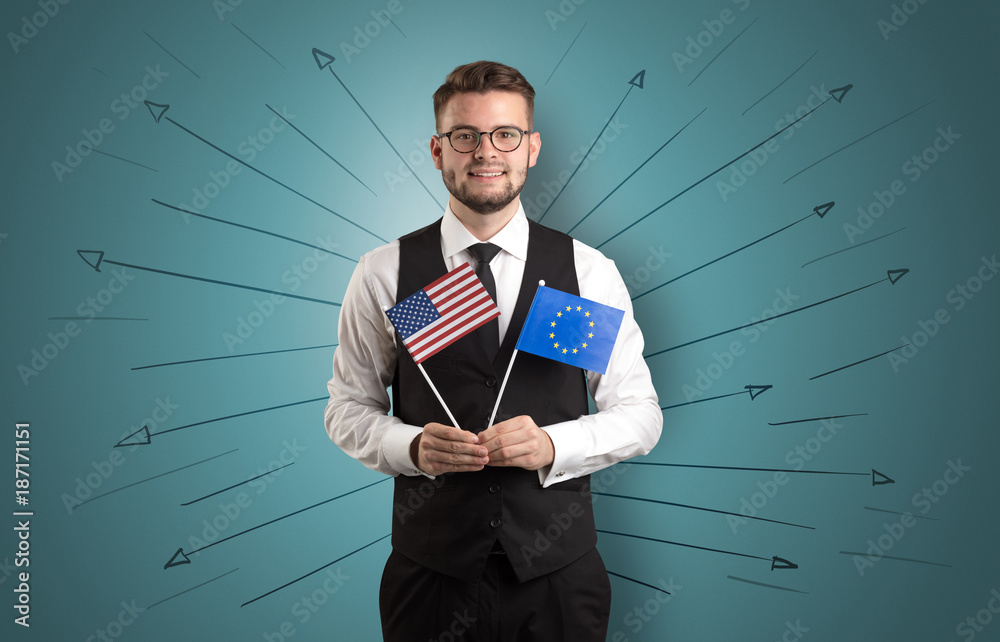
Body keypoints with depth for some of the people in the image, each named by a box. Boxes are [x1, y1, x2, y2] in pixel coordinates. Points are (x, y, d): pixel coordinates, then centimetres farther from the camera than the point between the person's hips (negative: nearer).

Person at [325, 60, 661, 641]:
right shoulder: (383, 274, -3)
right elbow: (349, 407, 4)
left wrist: (551, 445, -17)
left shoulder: (589, 272, -3)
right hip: (430, 571, 0)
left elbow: (640, 412, 0)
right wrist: (413, 446, -16)